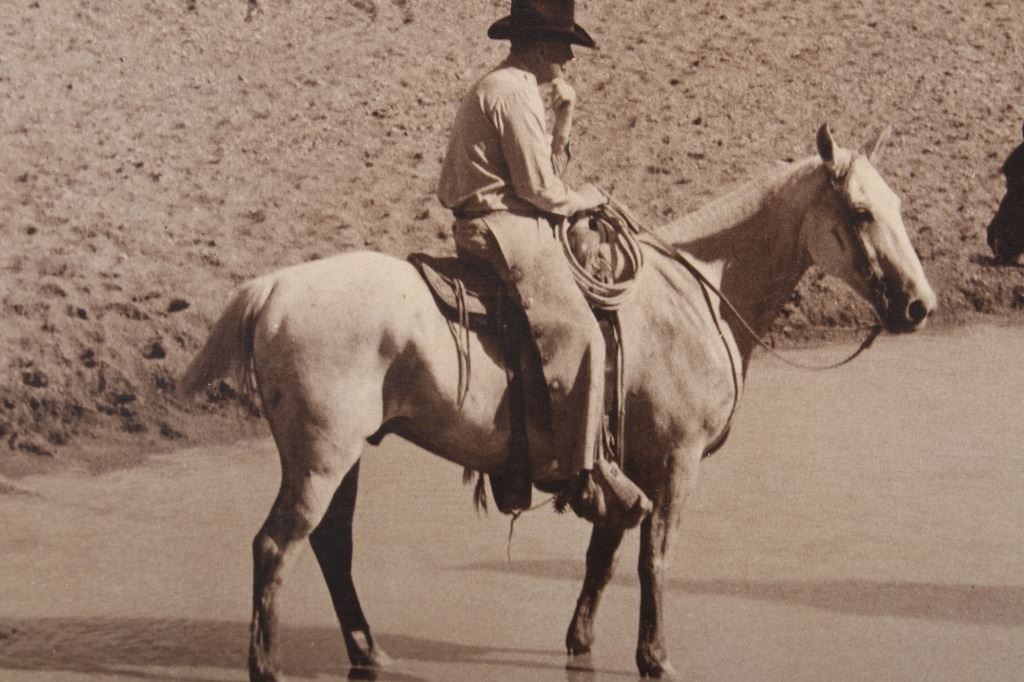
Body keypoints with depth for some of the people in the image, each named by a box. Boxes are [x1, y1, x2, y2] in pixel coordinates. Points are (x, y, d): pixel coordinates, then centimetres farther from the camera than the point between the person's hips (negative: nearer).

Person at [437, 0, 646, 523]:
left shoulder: (492, 90, 22)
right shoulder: (514, 93, -12)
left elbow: (541, 171, 22)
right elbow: (540, 190, -14)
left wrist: (563, 121, 12)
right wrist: (588, 199, 3)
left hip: (481, 232, 11)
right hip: (509, 233, -11)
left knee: (576, 334, 15)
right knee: (578, 337, -16)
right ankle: (577, 474, -19)